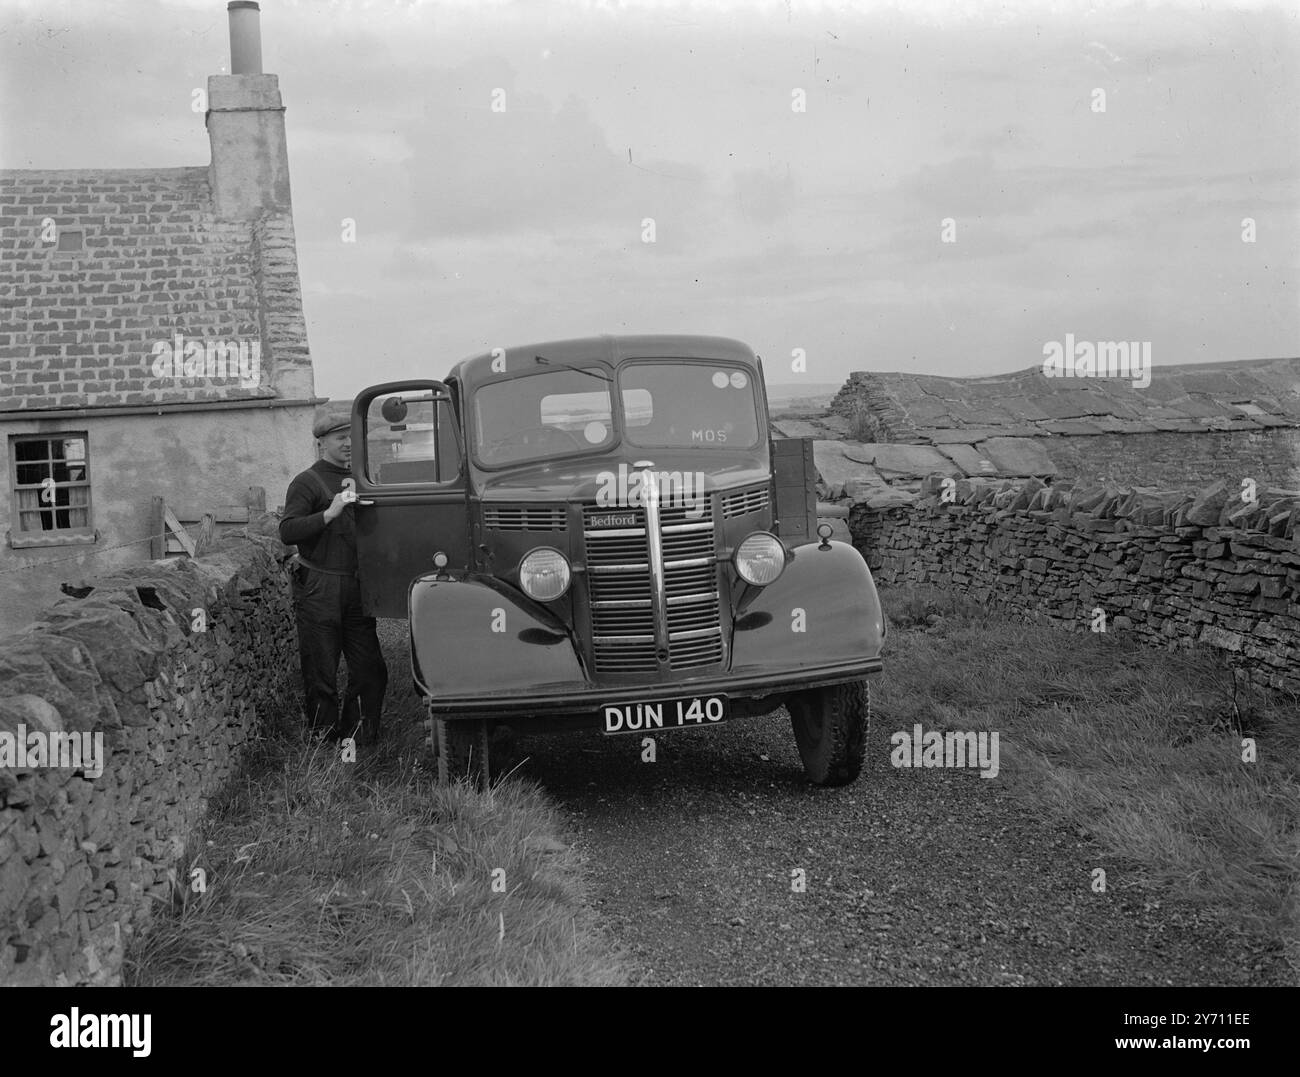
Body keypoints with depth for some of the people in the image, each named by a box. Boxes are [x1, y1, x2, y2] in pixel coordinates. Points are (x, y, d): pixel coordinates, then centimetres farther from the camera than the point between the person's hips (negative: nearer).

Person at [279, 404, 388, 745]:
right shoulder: (307, 482, -4)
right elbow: (287, 532, -16)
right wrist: (329, 513, -24)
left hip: (357, 587, 6)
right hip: (319, 590, -6)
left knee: (370, 670, 4)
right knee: (321, 676, -1)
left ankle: (362, 742, 15)